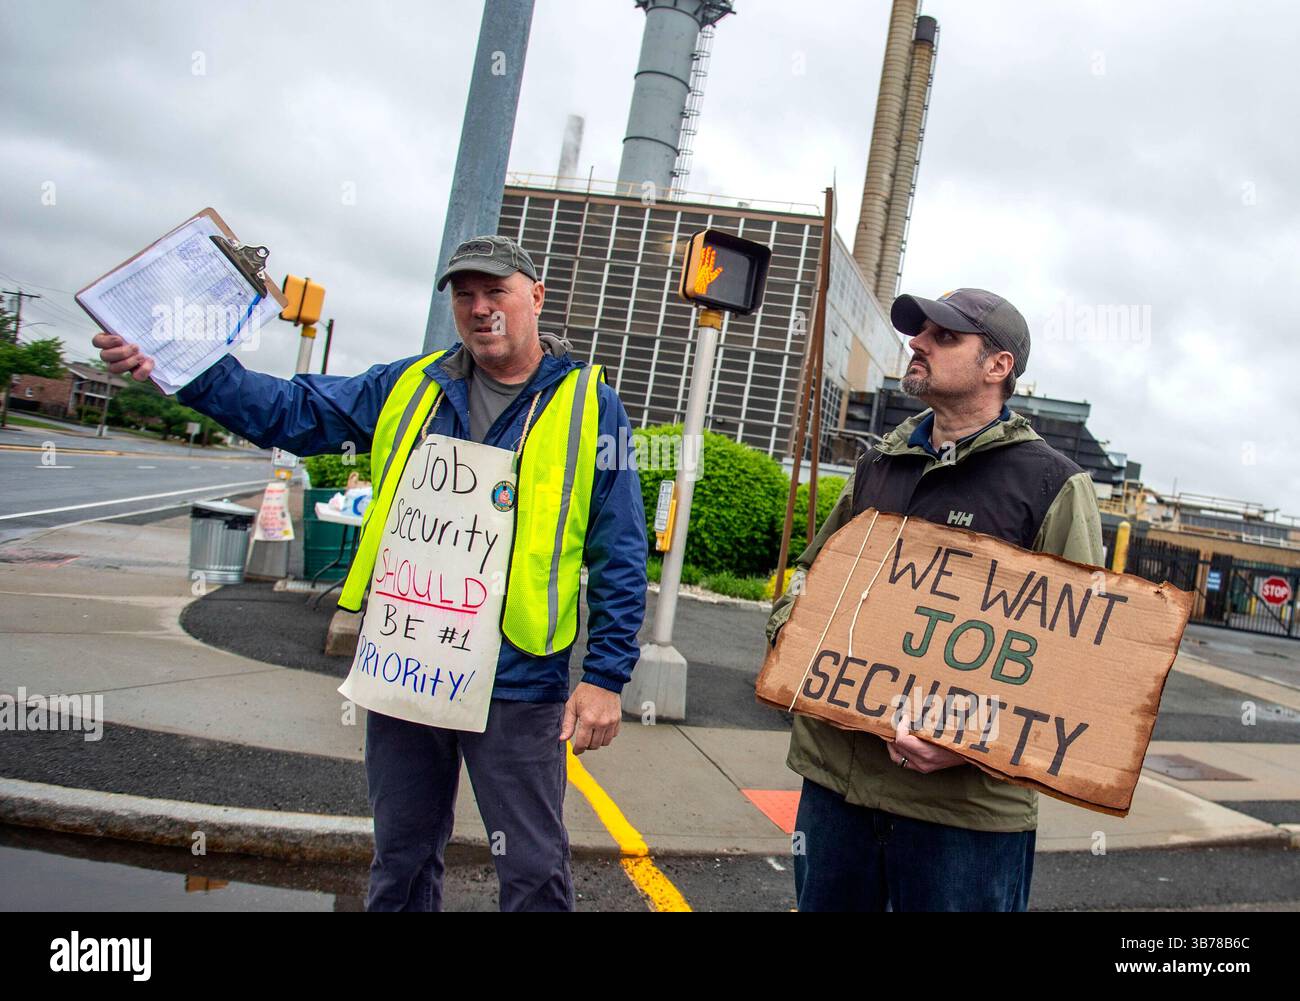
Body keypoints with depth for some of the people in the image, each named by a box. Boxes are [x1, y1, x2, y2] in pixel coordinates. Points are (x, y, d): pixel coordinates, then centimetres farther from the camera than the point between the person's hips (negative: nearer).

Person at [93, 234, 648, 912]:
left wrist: (605, 677, -9)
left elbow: (620, 557, -5)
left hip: (517, 688, -4)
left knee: (534, 872, 8)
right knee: (401, 861, 21)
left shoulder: (590, 408, -3)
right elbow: (290, 411, 11)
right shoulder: (408, 388, 7)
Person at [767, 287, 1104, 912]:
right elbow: (813, 567, 24)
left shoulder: (1052, 485, -5)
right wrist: (787, 626, 3)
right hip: (834, 773, 6)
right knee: (822, 901, 18)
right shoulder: (879, 463, 13)